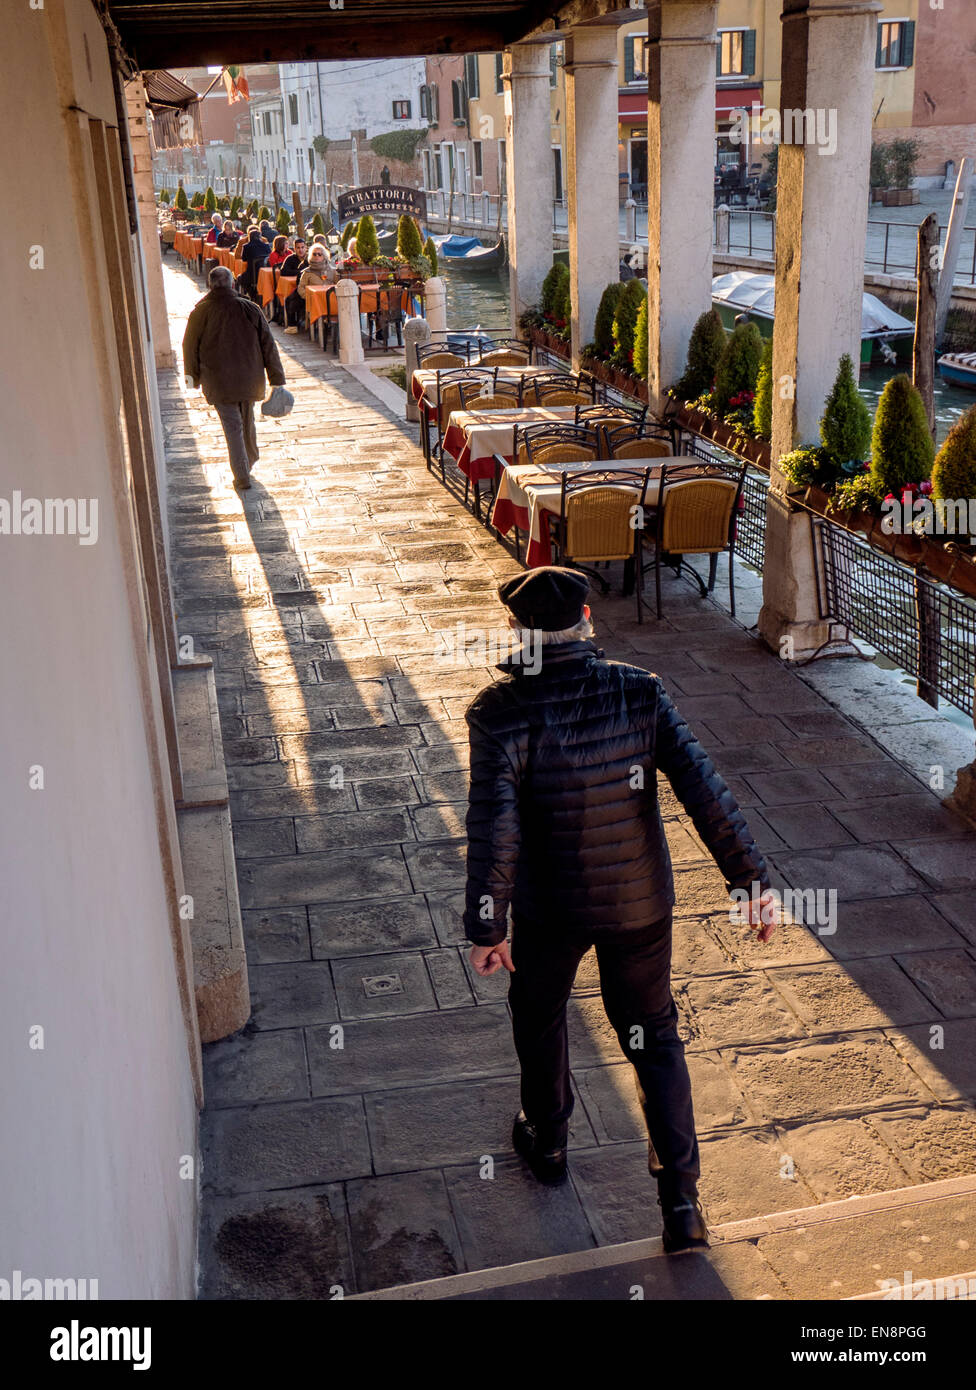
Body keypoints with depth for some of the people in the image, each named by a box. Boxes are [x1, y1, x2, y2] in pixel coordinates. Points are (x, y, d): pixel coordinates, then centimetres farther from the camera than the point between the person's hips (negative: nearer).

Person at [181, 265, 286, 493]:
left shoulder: (200, 312, -7)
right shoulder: (250, 309, -4)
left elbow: (190, 347, 3)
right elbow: (268, 345, -3)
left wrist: (193, 376, 18)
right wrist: (277, 379, 1)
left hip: (218, 381, -2)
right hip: (250, 379, 2)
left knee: (232, 426, 3)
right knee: (247, 420, 22)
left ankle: (242, 476, -2)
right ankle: (250, 461, 40)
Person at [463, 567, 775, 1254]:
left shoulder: (501, 711, -20)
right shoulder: (641, 693, -12)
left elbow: (493, 829, -23)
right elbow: (704, 789, -16)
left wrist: (486, 927, -15)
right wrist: (752, 877, -9)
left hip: (551, 908, -2)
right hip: (641, 902, 2)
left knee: (539, 1016, 26)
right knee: (654, 1036, 17)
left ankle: (547, 1140, 47)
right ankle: (682, 1200, 16)